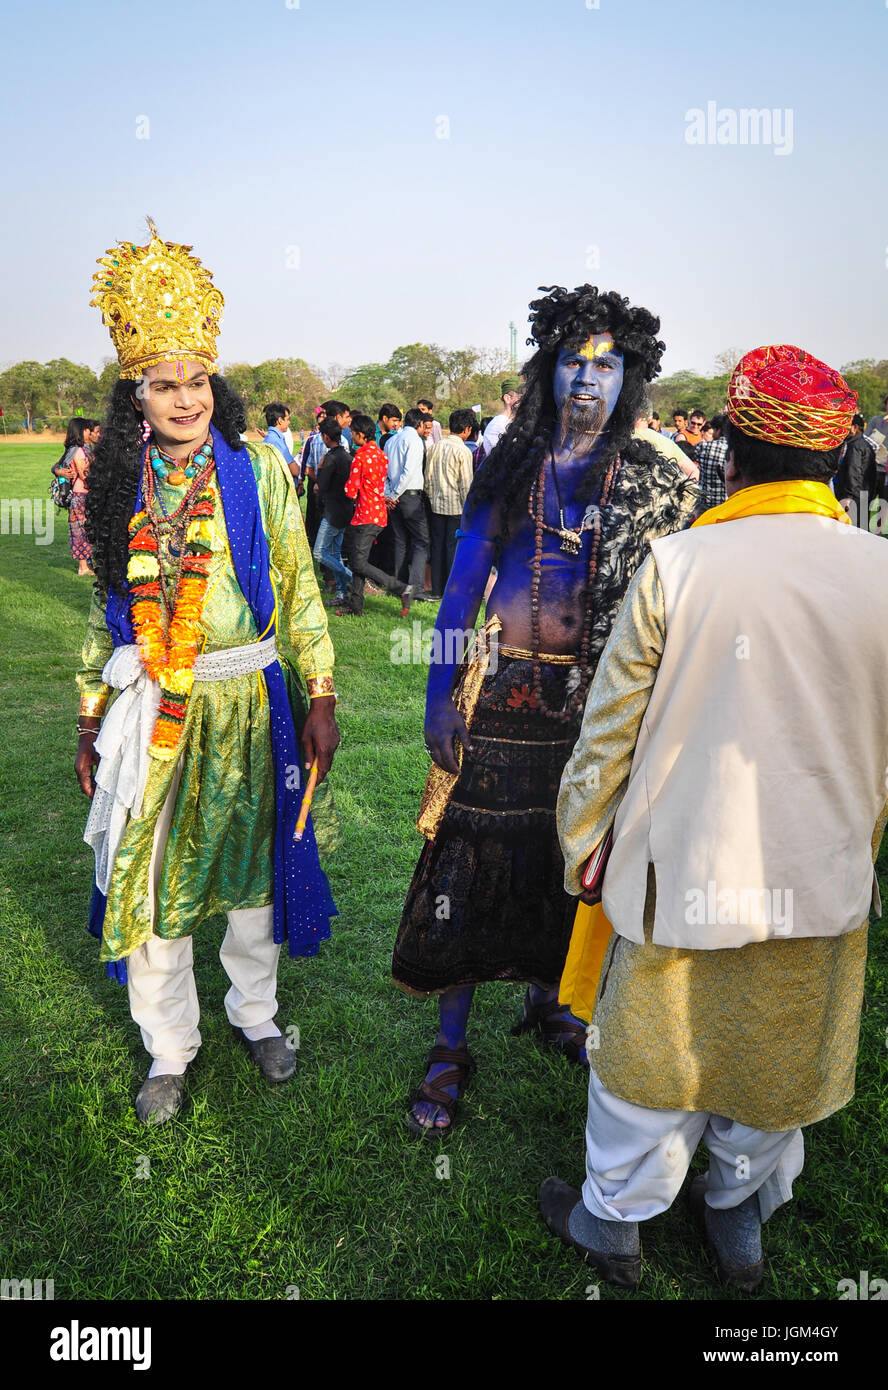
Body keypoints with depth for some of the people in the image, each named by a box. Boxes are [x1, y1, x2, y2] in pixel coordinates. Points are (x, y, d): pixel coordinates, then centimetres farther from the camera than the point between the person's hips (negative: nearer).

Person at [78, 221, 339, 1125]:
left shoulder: (258, 472, -3)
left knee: (252, 864, 13)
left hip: (246, 703, -1)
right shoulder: (115, 484, 3)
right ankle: (169, 1049, 28)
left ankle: (255, 1013, 37)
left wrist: (319, 701, -5)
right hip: (149, 710, 2)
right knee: (150, 880, 8)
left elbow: (299, 593, -2)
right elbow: (105, 611, 8)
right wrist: (94, 722, 7)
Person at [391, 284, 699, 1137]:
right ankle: (450, 1050, 17)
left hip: (593, 702, 1)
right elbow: (462, 587, 3)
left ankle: (546, 1000, 39)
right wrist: (440, 698, -2)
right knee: (473, 860, 1)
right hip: (502, 692, 0)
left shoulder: (652, 483, 3)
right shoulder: (508, 468, 4)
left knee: (565, 857, 14)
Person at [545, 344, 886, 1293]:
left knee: (651, 1047, 16)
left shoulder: (676, 565, -15)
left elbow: (610, 727, -9)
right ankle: (740, 1218, 44)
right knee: (778, 1052, 21)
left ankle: (613, 1221, 37)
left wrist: (580, 850, 5)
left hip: (685, 871, -2)